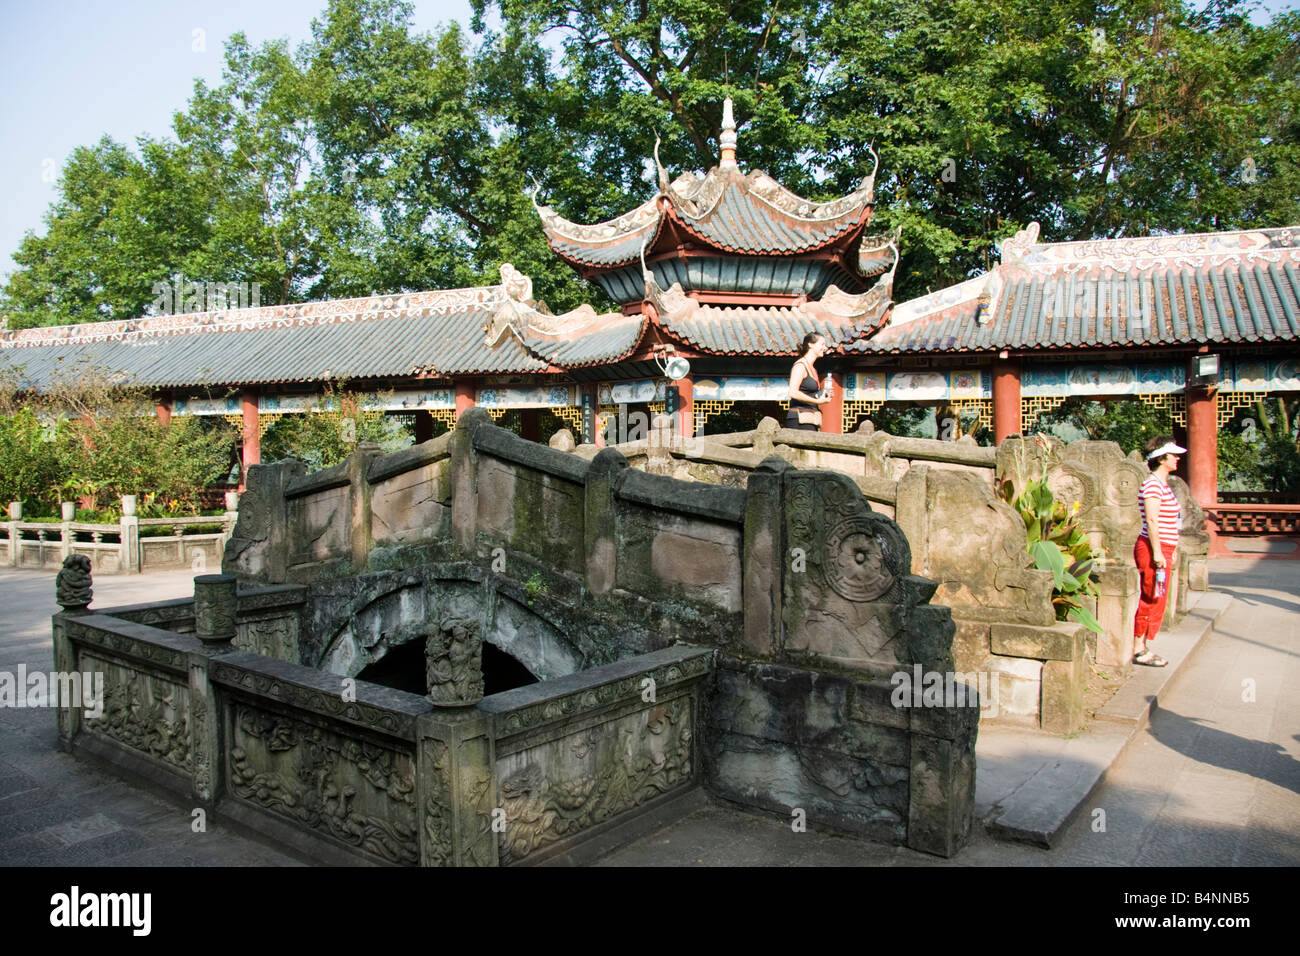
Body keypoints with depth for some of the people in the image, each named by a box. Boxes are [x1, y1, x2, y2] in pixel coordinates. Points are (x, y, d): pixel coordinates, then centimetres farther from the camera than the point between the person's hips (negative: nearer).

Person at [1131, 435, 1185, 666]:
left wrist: (1170, 550, 21)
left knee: (1154, 601, 12)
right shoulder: (1152, 485, -14)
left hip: (1162, 549, 10)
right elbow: (1152, 521, -19)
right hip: (1153, 549, -10)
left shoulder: (1163, 484, 16)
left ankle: (1142, 647, 17)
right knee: (1151, 600, -6)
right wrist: (1157, 552, -21)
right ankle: (1139, 650, 0)